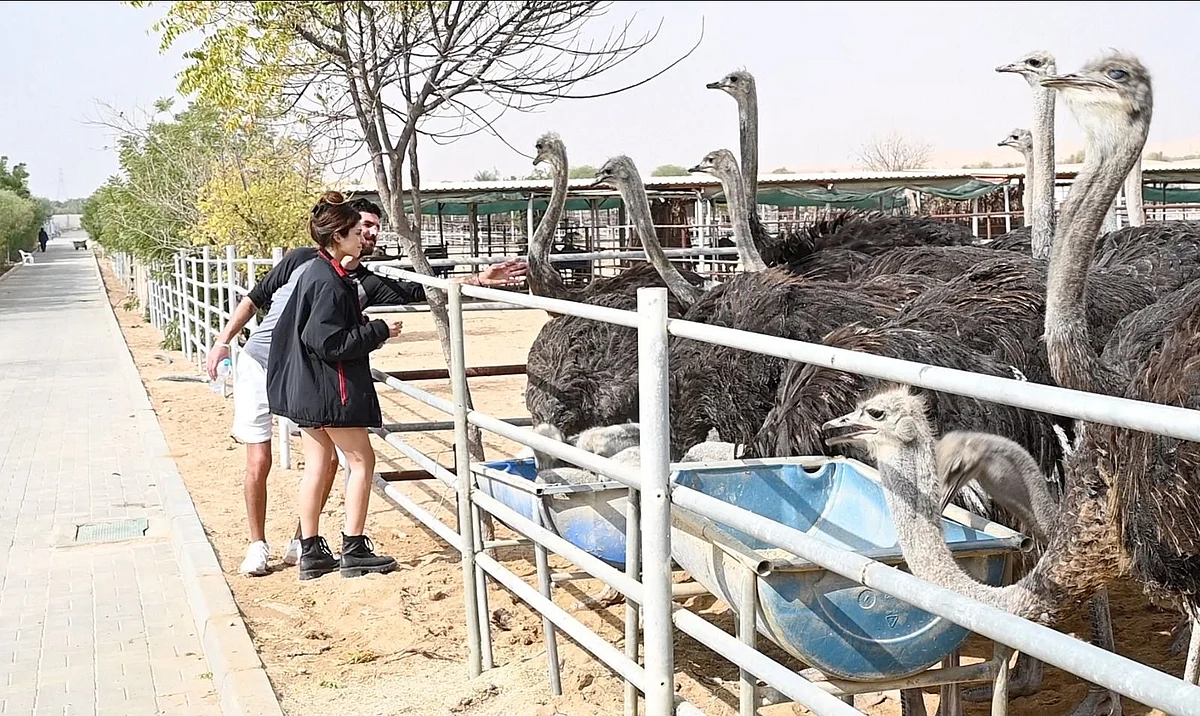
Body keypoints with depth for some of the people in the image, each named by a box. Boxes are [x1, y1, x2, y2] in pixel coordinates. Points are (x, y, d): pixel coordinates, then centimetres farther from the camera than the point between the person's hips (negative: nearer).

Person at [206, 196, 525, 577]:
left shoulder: (369, 284, 1)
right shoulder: (303, 259, -5)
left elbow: (425, 292, -9)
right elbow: (254, 299, 4)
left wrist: (477, 281, -18)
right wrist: (222, 341, 1)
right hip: (258, 365, -3)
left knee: (328, 458, -4)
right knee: (259, 463, -3)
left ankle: (301, 542, 14)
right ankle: (257, 545, 15)